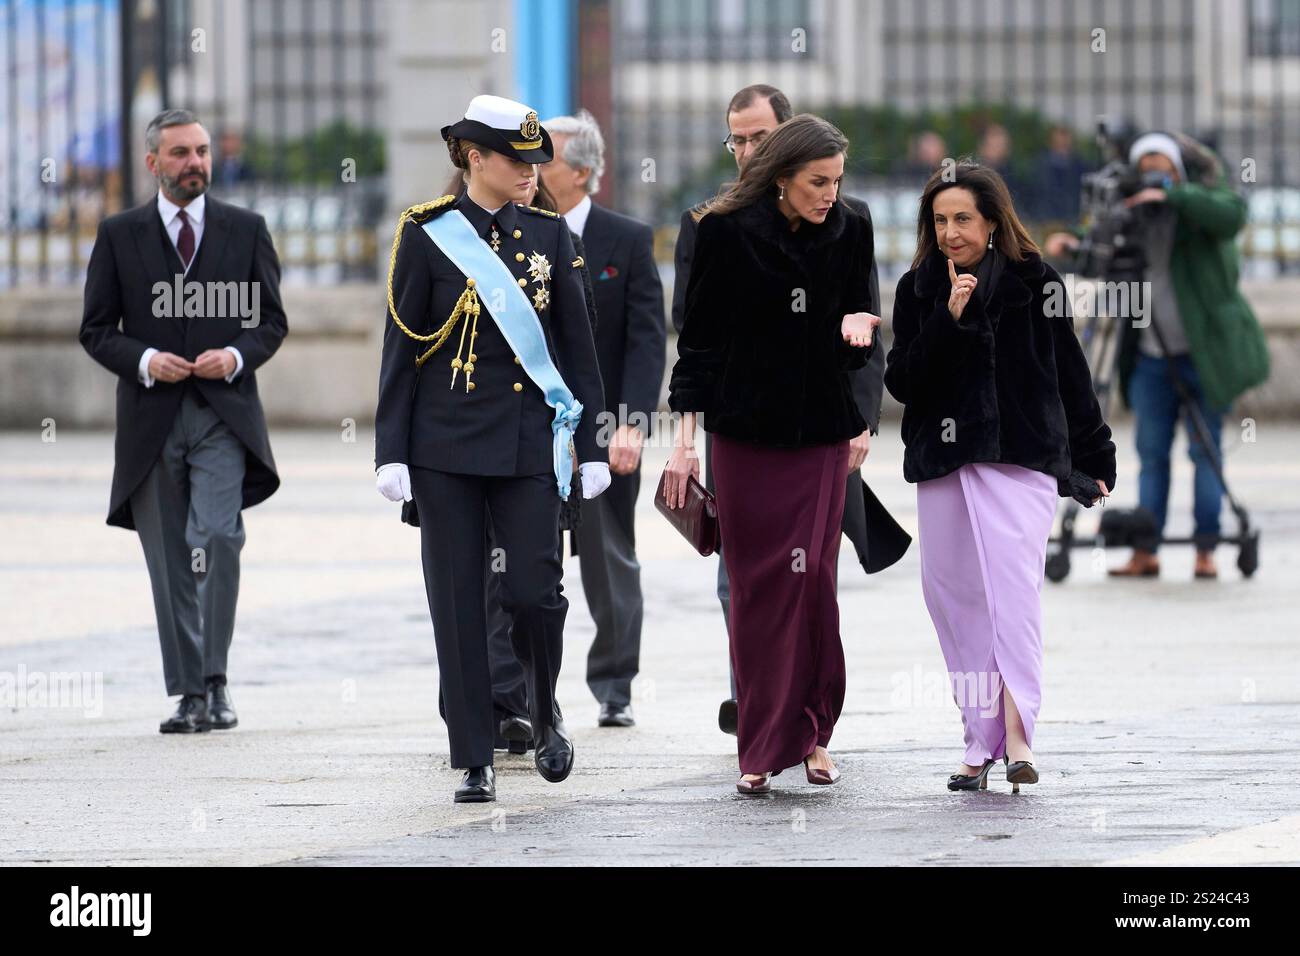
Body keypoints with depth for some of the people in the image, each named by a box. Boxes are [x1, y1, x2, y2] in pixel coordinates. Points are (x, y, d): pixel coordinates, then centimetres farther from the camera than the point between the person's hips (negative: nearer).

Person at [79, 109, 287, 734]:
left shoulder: (245, 230, 9)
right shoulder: (119, 235, 7)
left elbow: (271, 320, 10)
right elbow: (96, 330, 7)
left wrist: (237, 356, -10)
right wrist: (143, 360, -11)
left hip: (224, 414, -1)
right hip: (152, 419, 1)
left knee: (216, 537, -19)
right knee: (170, 562, 3)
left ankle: (215, 681, -12)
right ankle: (191, 696, 9)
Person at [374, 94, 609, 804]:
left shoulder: (549, 235, 7)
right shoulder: (427, 236, 0)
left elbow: (577, 346, 10)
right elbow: (400, 349, 1)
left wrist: (590, 445, 6)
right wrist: (391, 453, -4)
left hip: (530, 445, 1)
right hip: (447, 449, -1)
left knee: (533, 589, -9)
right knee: (458, 604, -1)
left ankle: (545, 713, 20)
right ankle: (475, 763, 6)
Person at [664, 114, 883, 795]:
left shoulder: (848, 232, 2)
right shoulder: (726, 232, -6)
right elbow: (699, 338, -1)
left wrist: (854, 328, -12)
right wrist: (686, 436, -5)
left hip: (821, 432, 2)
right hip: (745, 433, -1)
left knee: (812, 577, -7)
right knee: (755, 585, 0)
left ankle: (810, 733, 3)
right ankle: (760, 748, 6)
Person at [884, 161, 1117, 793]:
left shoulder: (1035, 284, 2)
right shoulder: (917, 291, 8)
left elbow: (1071, 377, 10)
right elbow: (901, 382, 0)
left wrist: (1094, 459, 14)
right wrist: (949, 319, -12)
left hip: (1021, 458, -3)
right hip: (942, 461, 3)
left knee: (1012, 587, -17)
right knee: (951, 597, 2)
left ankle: (1016, 735, -25)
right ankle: (981, 745, 7)